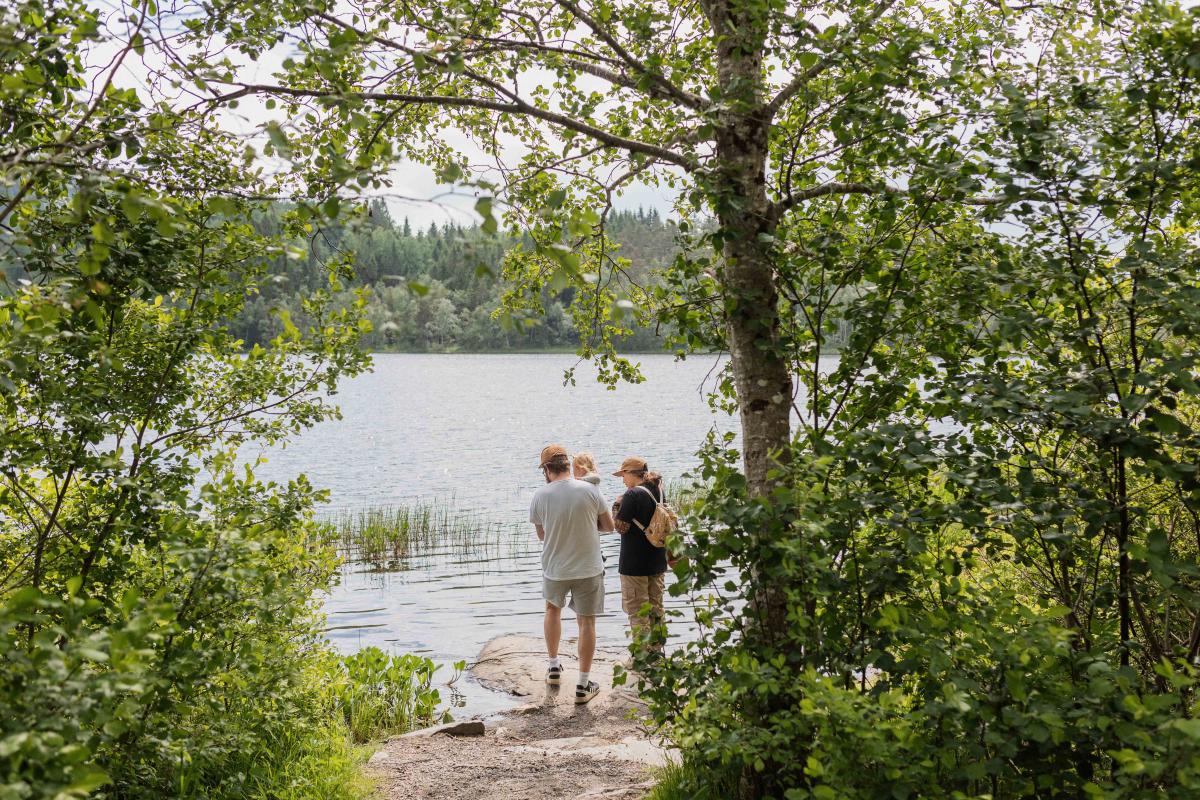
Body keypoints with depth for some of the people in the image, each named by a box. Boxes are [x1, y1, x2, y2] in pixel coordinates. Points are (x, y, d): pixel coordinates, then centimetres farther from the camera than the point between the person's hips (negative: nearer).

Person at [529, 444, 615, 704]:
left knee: (553, 609, 28)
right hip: (589, 569, -1)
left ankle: (554, 667, 35)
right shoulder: (590, 490, -11)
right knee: (586, 622, 8)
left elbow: (541, 534, 3)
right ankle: (583, 685, 12)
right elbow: (608, 526, -1)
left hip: (554, 569, 1)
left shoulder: (540, 496, -10)